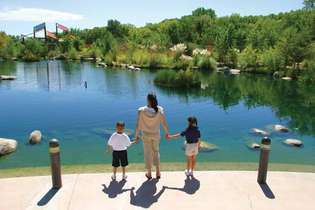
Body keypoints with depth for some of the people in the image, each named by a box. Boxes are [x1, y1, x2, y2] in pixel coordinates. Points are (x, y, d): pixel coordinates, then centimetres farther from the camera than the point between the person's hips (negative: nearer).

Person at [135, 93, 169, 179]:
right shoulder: (159, 110, -16)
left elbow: (138, 124, -14)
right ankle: (158, 172, 25)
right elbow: (164, 123, -9)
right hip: (156, 134, 2)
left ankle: (149, 173, 27)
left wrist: (136, 135, -1)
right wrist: (167, 132, 8)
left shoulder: (141, 110, -20)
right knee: (156, 151, 21)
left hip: (146, 135, -1)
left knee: (147, 153, 14)